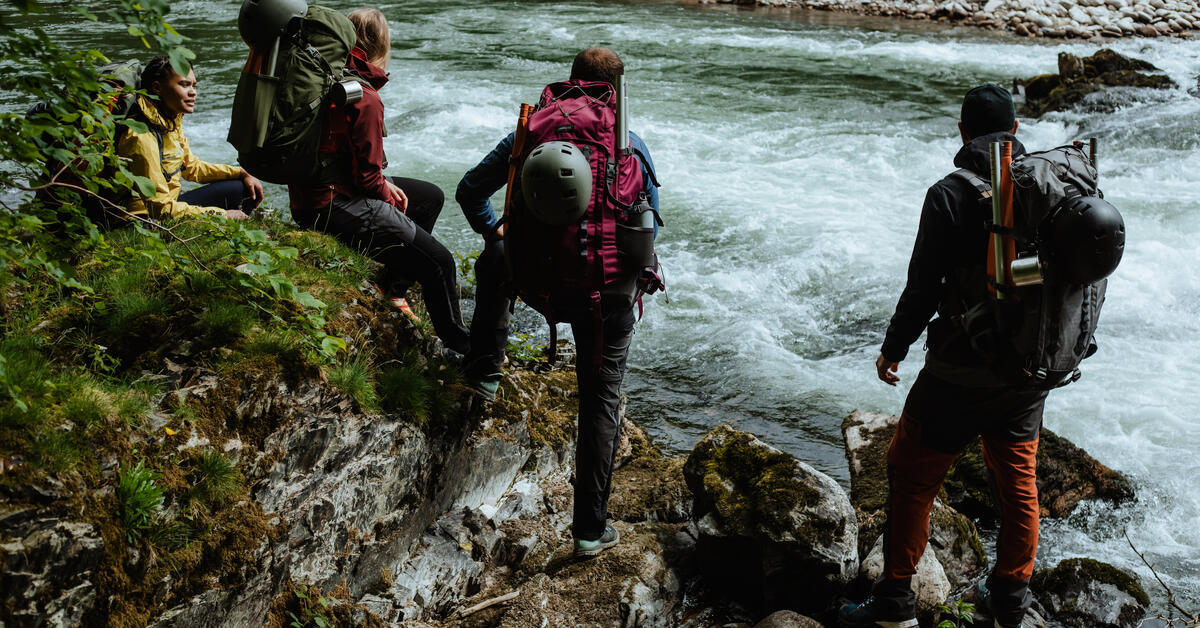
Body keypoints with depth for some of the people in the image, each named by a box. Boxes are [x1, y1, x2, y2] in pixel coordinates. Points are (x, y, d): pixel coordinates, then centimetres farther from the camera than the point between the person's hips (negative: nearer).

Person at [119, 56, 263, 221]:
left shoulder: (171, 121, 3)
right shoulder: (142, 138, -25)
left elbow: (192, 167, 17)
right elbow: (160, 208, -26)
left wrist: (242, 174, 6)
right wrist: (221, 214, -22)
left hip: (169, 203, 9)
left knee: (241, 188, 6)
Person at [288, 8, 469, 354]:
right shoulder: (365, 99, -22)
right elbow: (367, 176, -19)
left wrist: (384, 184, 9)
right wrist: (390, 194, 1)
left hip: (317, 191, 10)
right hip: (333, 207, -10)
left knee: (431, 196, 23)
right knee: (439, 262, -10)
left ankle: (393, 289, 25)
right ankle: (461, 345, 7)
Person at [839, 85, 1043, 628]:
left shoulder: (950, 195, -15)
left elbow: (924, 288, -13)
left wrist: (893, 348, 1)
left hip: (961, 374, -5)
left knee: (912, 476, 8)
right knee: (1018, 479, 19)